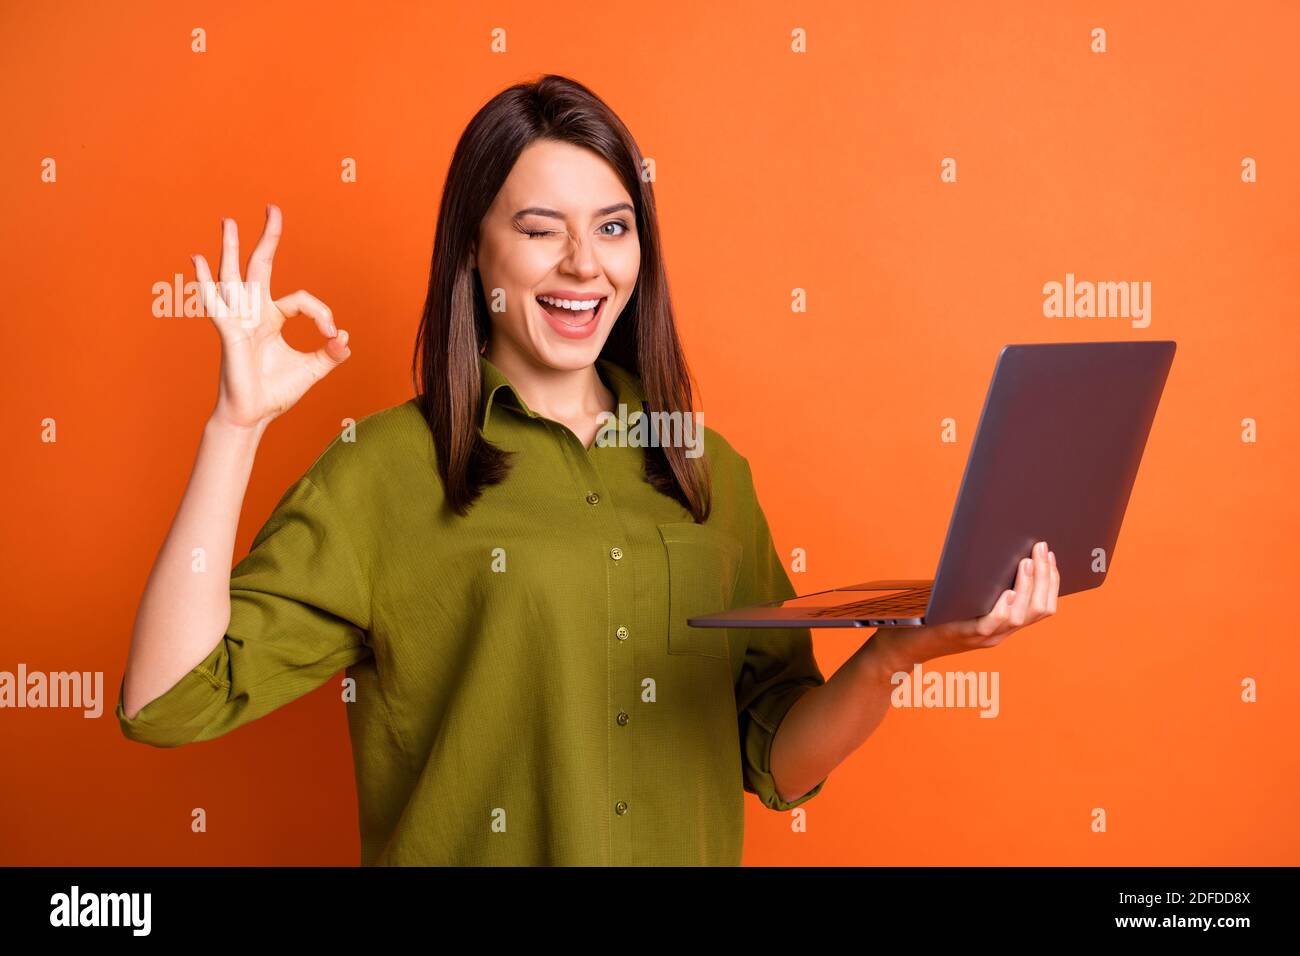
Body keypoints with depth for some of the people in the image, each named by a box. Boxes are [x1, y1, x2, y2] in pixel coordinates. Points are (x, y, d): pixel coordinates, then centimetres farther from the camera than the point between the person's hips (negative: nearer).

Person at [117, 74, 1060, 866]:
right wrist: (237, 423, -14)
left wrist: (892, 658, -9)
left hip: (689, 844, 2)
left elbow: (778, 761, 8)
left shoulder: (709, 473, 7)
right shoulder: (386, 470, -3)